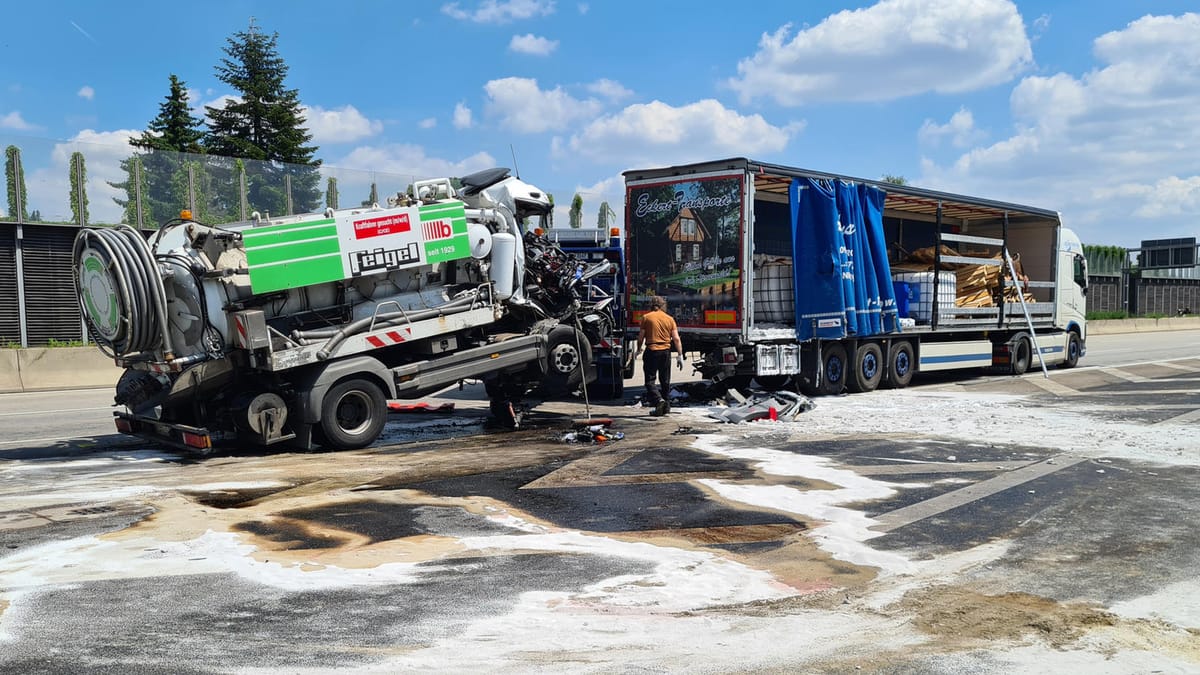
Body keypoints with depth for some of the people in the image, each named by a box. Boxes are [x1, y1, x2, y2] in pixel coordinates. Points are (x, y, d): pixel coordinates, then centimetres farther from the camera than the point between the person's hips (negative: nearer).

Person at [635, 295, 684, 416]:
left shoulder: (646, 317, -2)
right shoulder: (669, 319, 5)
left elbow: (641, 336, -1)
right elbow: (676, 339, 1)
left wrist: (639, 349, 15)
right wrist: (680, 355, 4)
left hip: (652, 351, -3)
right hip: (666, 351, 3)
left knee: (650, 380, -2)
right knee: (665, 380, 14)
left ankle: (659, 400, -24)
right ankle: (666, 406, 19)